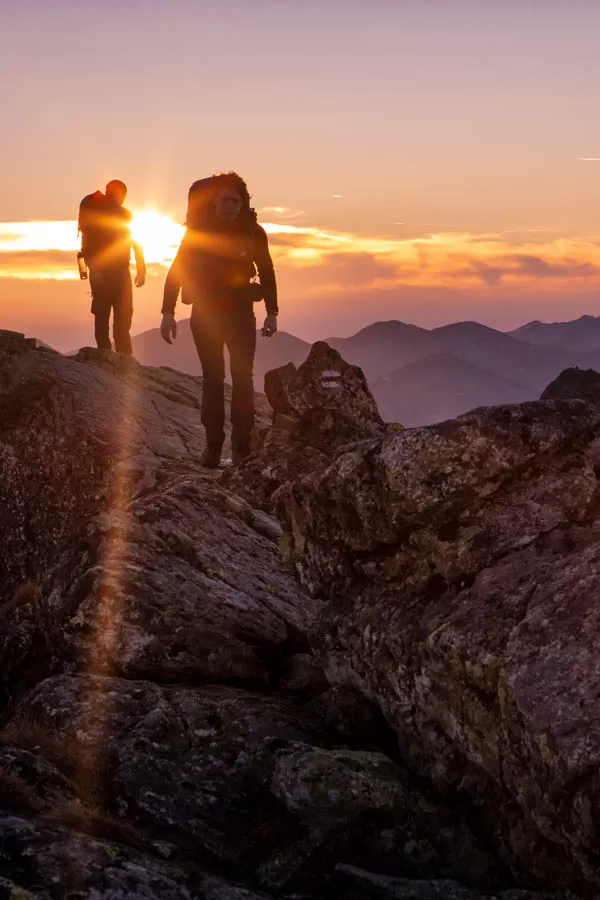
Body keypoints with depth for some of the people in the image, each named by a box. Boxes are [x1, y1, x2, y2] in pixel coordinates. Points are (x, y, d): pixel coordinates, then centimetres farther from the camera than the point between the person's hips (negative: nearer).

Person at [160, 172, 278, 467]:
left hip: (241, 311, 0)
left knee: (243, 377, -9)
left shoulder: (253, 232, -3)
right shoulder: (198, 231, -6)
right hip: (205, 312, 0)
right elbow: (176, 270, -5)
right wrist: (168, 312, -12)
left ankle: (242, 446, -6)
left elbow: (266, 272, 6)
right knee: (213, 378, 0)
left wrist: (272, 312, 0)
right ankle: (213, 445, 3)